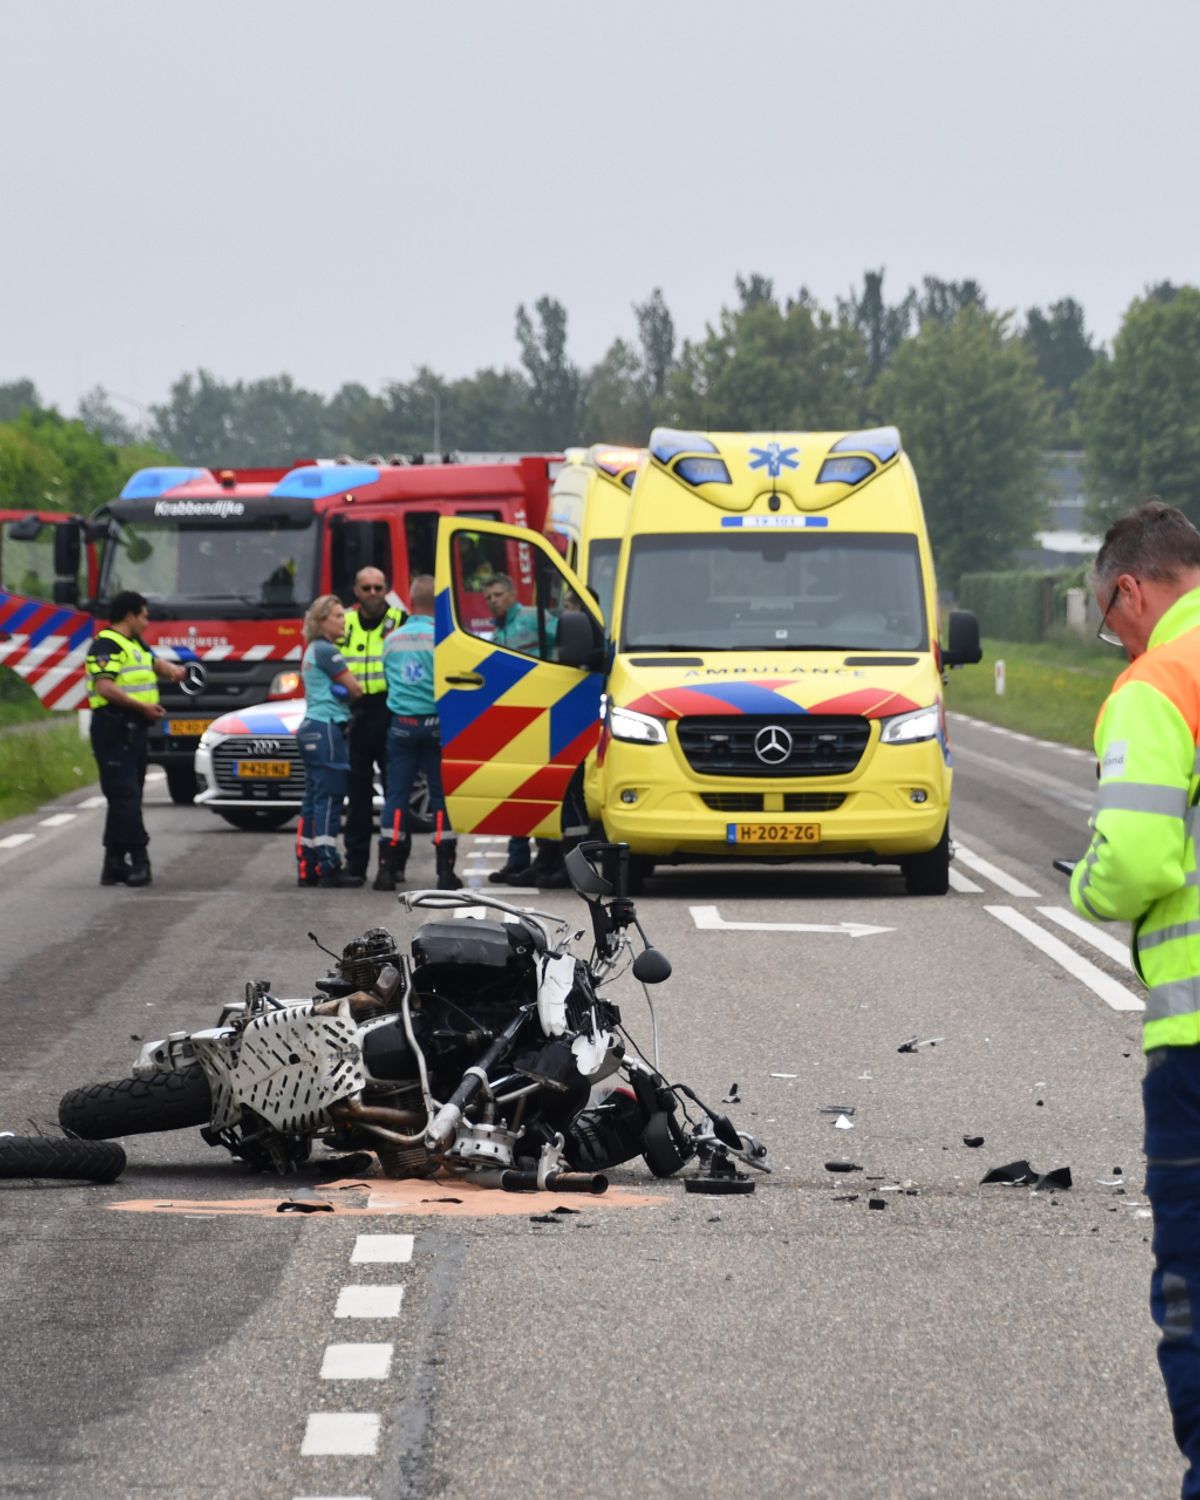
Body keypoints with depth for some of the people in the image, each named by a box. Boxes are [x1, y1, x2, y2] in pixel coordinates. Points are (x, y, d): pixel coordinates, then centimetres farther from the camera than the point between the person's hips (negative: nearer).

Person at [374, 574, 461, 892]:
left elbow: (388, 679, 13)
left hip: (401, 724, 3)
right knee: (441, 794, 1)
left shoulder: (392, 640, 5)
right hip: (435, 722, -3)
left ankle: (387, 868, 1)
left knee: (396, 795, 5)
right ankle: (445, 871, -2)